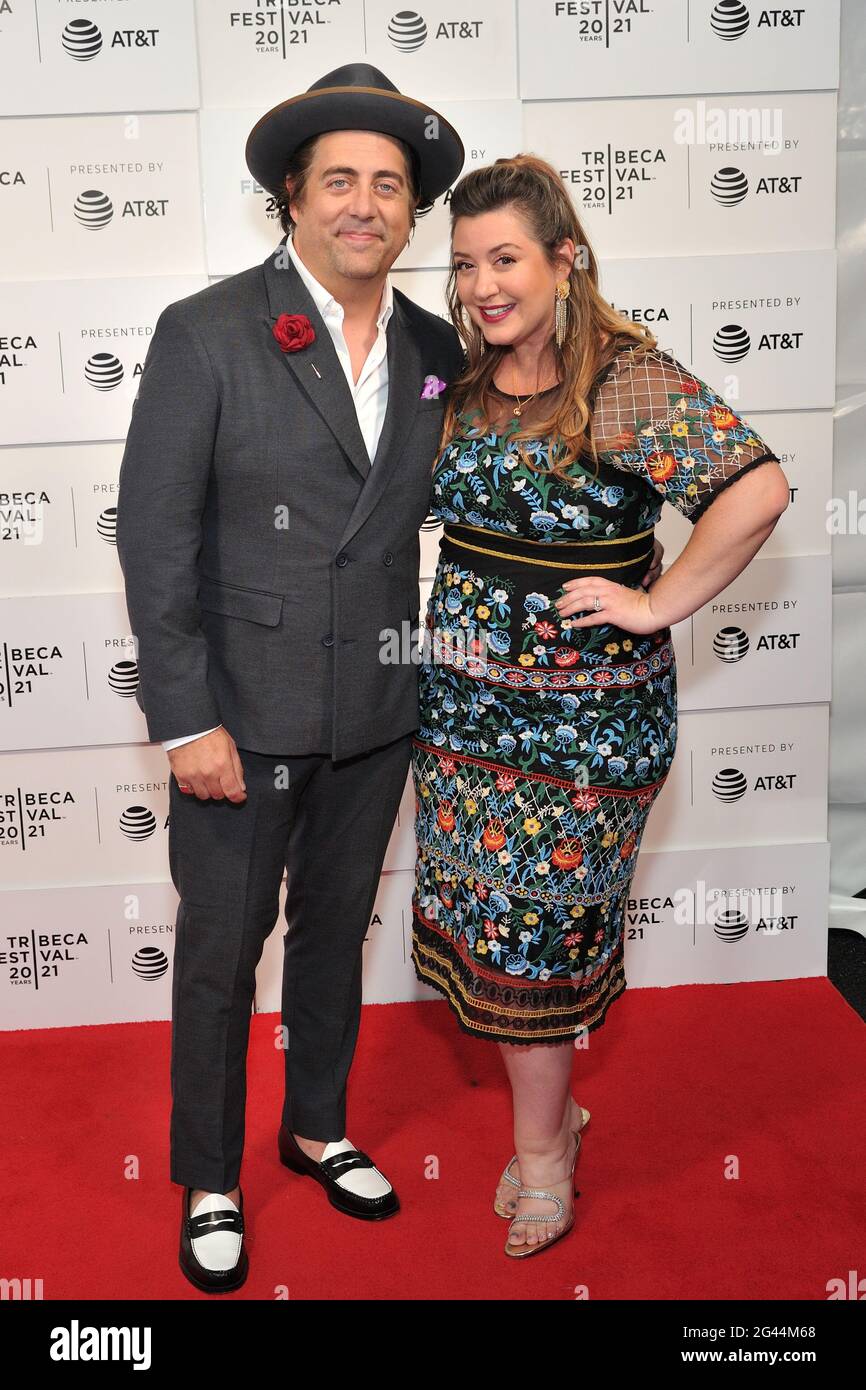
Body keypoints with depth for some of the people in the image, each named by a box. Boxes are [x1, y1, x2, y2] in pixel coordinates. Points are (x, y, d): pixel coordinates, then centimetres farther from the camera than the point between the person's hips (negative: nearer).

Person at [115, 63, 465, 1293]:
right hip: (242, 707, -4)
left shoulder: (435, 350, 4)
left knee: (337, 929, 19)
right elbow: (153, 536, -11)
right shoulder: (206, 332, -10)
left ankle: (318, 1128, 42)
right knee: (222, 947, 9)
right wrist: (185, 721, -15)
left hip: (375, 712, 4)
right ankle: (209, 1181, 31)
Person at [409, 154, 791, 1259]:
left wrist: (656, 605, -18)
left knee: (536, 928, 3)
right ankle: (552, 1112, 33)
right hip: (461, 701, 7)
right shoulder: (467, 382, 8)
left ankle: (541, 1154, 25)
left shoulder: (627, 379, -13)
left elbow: (756, 489, -23)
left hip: (580, 712, -6)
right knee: (473, 915, 11)